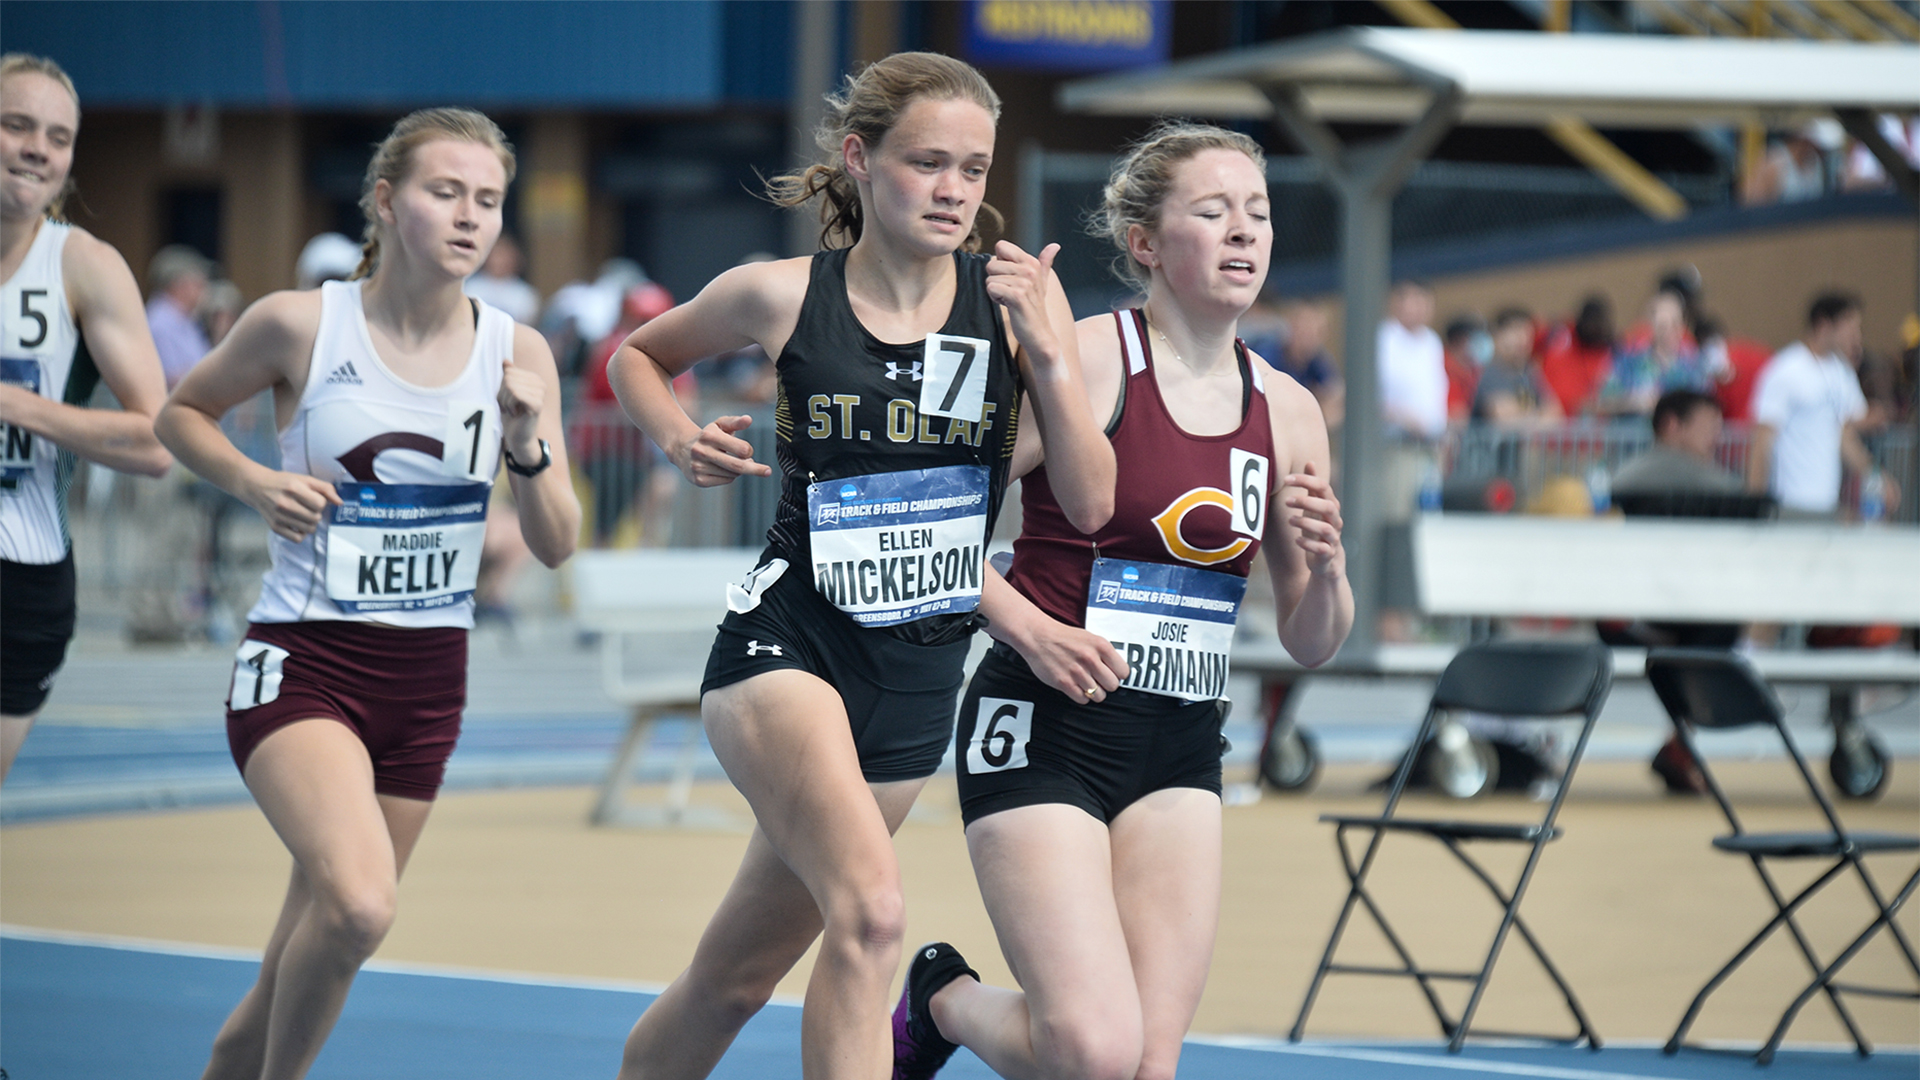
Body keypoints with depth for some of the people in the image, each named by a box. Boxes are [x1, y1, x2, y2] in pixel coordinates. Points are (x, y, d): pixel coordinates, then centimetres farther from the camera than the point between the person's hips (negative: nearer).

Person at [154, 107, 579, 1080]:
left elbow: (556, 546, 3)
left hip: (427, 675, 4)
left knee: (298, 977, 10)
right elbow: (180, 412, 9)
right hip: (303, 660, -4)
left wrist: (528, 445, -16)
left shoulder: (516, 354, 0)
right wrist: (254, 482, -9)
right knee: (358, 905, -29)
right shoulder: (300, 325, -8)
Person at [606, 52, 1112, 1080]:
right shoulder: (782, 296, -5)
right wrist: (681, 443, -5)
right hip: (786, 645, -3)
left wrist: (1046, 354, -17)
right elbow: (637, 356, 15)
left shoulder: (1015, 294, -1)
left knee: (737, 975, 14)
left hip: (919, 678, 3)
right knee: (868, 912, -29)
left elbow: (1090, 504, -5)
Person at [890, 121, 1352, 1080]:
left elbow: (1310, 645, 13)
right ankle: (942, 998, 16)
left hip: (1182, 751, 6)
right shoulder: (1082, 363, -10)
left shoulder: (1286, 411, 7)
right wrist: (1027, 627, -16)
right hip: (1045, 733, -6)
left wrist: (1324, 565, -7)